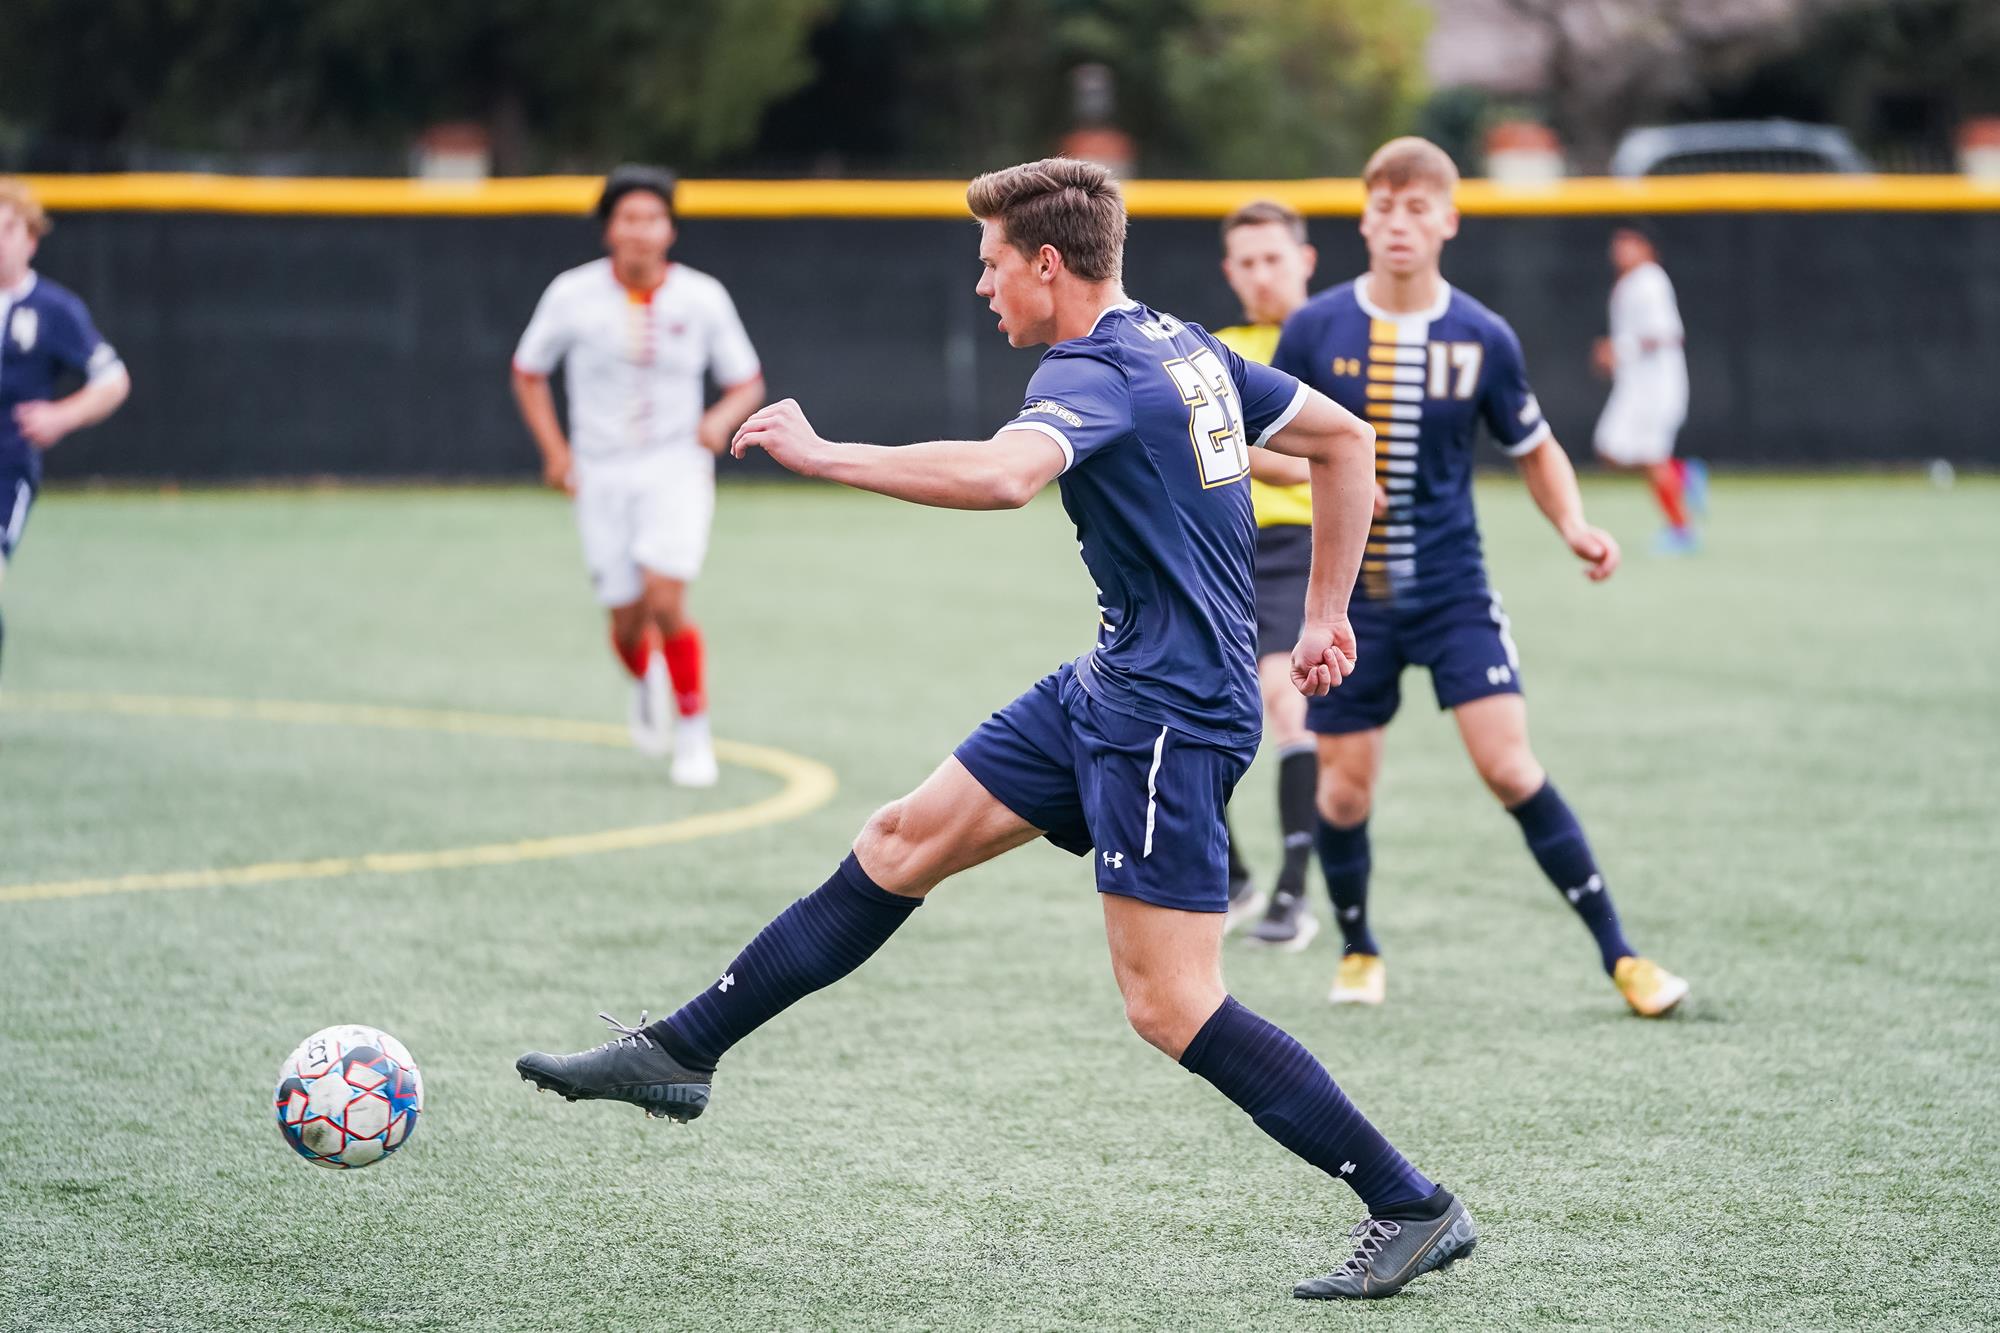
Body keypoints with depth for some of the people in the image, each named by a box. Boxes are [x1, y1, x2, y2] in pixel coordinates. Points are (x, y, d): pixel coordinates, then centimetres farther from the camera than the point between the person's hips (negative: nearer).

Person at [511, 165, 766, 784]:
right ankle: (646, 682, 40)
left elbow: (748, 383, 4)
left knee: (665, 601, -20)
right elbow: (527, 372, 8)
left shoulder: (703, 298, -6)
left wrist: (722, 418, -18)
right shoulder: (573, 295, -6)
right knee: (629, 623, 3)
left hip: (676, 467, -1)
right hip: (602, 475, 1)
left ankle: (694, 733, -4)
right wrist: (555, 450, -2)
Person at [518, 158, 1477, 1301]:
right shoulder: (1185, 348, 11)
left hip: (1171, 715, -10)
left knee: (1169, 1005, -9)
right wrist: (1326, 614, 22)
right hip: (1111, 690, 10)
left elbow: (1003, 474, -39)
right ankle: (682, 1053, 20)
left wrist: (821, 454, -30)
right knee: (905, 841, 12)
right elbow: (1347, 442, 19)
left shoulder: (1093, 374, -18)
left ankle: (1416, 1209, -4)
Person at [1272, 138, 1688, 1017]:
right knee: (1345, 786, 3)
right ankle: (1358, 953, 29)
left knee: (1509, 765, -12)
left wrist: (1574, 526, -8)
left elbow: (1535, 449, 10)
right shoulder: (1314, 331, -5)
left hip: (1452, 587, -1)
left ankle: (1619, 956, -6)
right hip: (1348, 592, 1)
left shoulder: (1483, 339, -2)